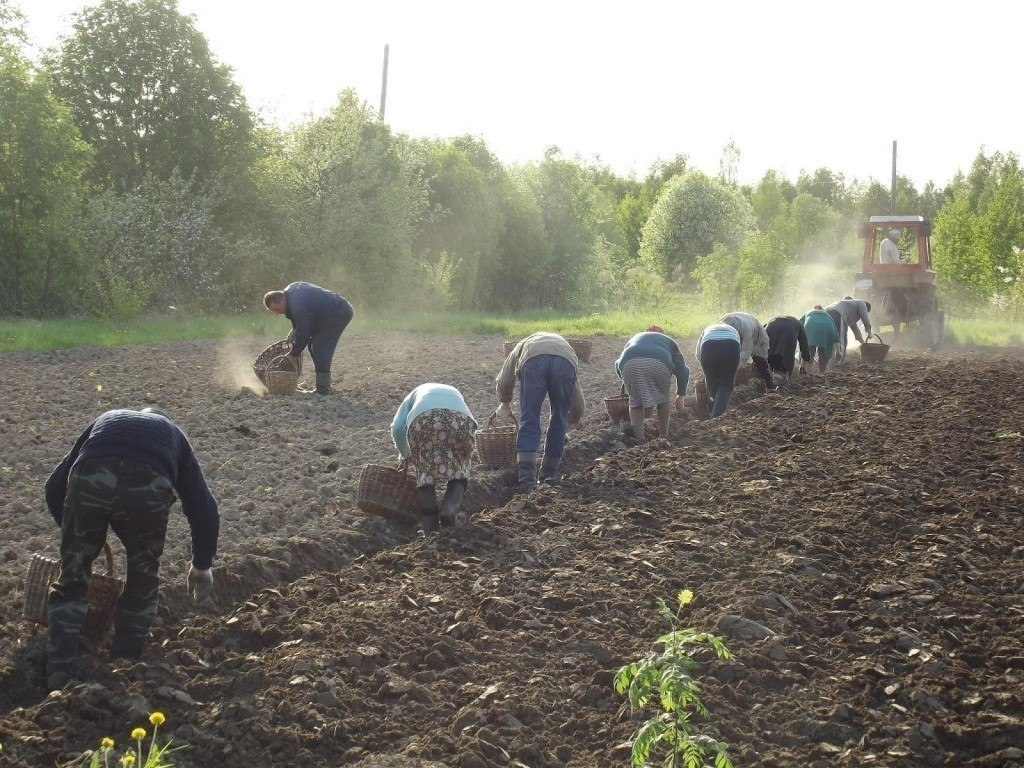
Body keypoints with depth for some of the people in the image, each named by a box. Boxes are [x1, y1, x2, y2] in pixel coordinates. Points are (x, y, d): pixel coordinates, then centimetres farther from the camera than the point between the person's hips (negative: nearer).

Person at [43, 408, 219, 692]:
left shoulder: (105, 421, 42)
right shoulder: (173, 435, 39)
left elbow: (54, 485, 35)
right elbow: (204, 508, 35)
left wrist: (76, 537, 48)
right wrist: (202, 566, 48)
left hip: (89, 480, 1)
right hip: (148, 486, 0)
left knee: (72, 577, 21)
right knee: (143, 578, 26)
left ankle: (56, 677, 20)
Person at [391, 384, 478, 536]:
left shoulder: (415, 393, 40)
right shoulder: (454, 392, 46)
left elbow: (397, 428, 24)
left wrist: (405, 455, 40)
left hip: (423, 419, -1)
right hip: (460, 419, 1)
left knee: (426, 473, 15)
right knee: (458, 471, 17)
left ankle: (430, 528, 9)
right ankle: (450, 507, -9)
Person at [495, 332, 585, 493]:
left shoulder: (522, 346, 43)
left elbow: (503, 382, 34)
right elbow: (579, 403, 44)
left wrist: (505, 404, 54)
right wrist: (571, 423, 60)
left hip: (533, 360, -1)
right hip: (566, 362, 1)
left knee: (529, 420, 5)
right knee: (559, 420, 18)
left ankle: (527, 478, -4)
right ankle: (548, 475, 24)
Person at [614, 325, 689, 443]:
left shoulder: (635, 338, 44)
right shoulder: (669, 341, 40)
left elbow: (618, 365, 34)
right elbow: (682, 370, 29)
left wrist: (627, 383, 49)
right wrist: (681, 395, 38)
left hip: (630, 363, 1)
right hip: (659, 363, -1)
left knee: (635, 401, 21)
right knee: (664, 398, 23)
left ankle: (638, 438, 13)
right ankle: (663, 436, 27)